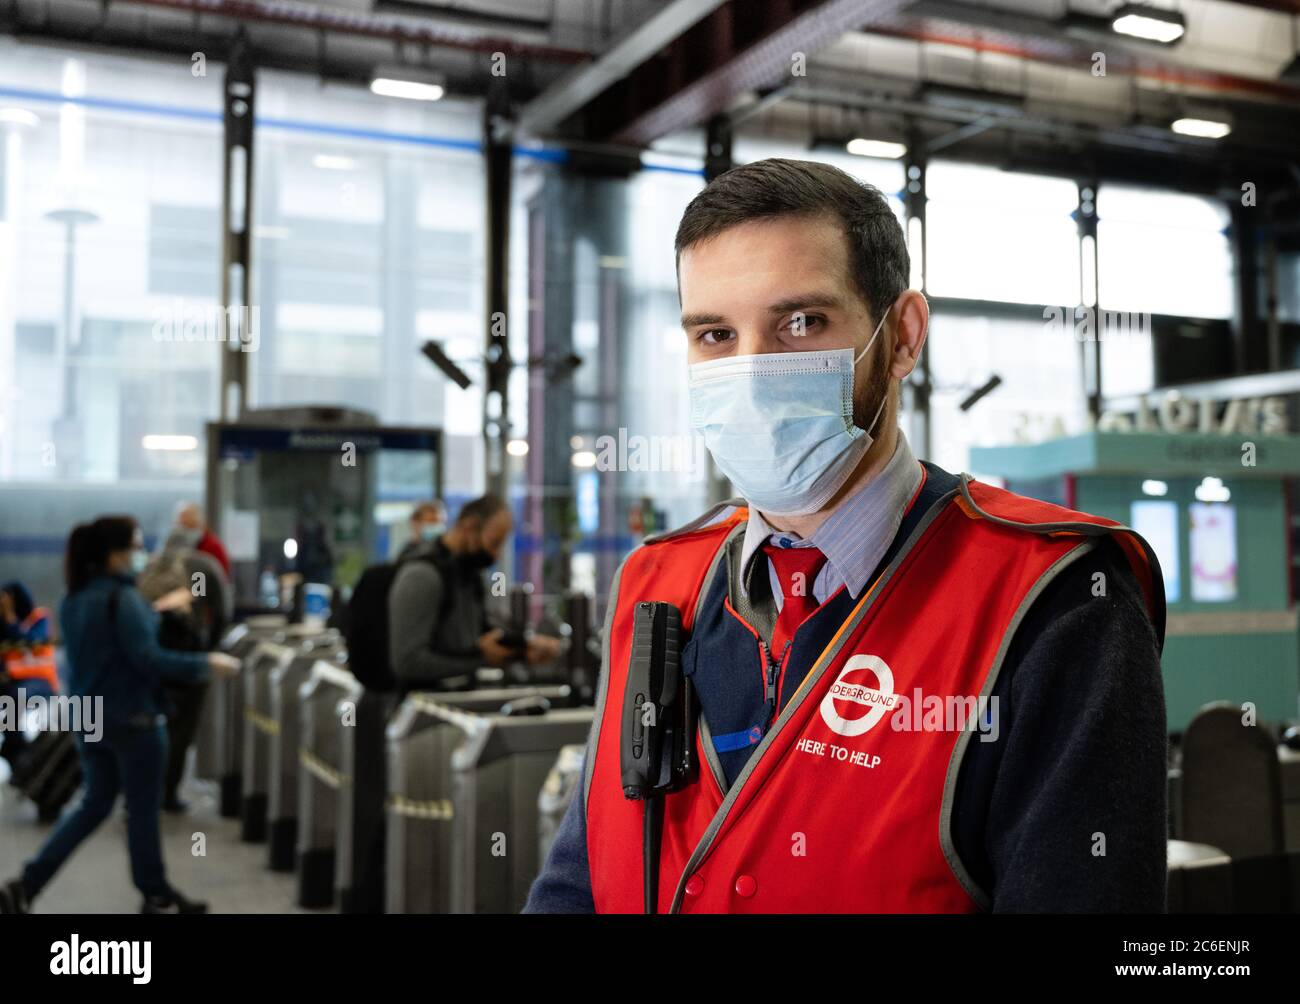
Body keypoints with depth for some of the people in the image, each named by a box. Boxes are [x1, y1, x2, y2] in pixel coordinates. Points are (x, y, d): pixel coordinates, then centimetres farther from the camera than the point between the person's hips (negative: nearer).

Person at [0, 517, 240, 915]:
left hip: (88, 716, 8)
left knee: (95, 803, 18)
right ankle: (157, 896, 20)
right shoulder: (122, 597, -18)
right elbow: (148, 659, -23)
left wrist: (152, 615, 21)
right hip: (131, 719, -8)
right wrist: (207, 662, -16)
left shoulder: (73, 599, 8)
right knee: (143, 808, 6)